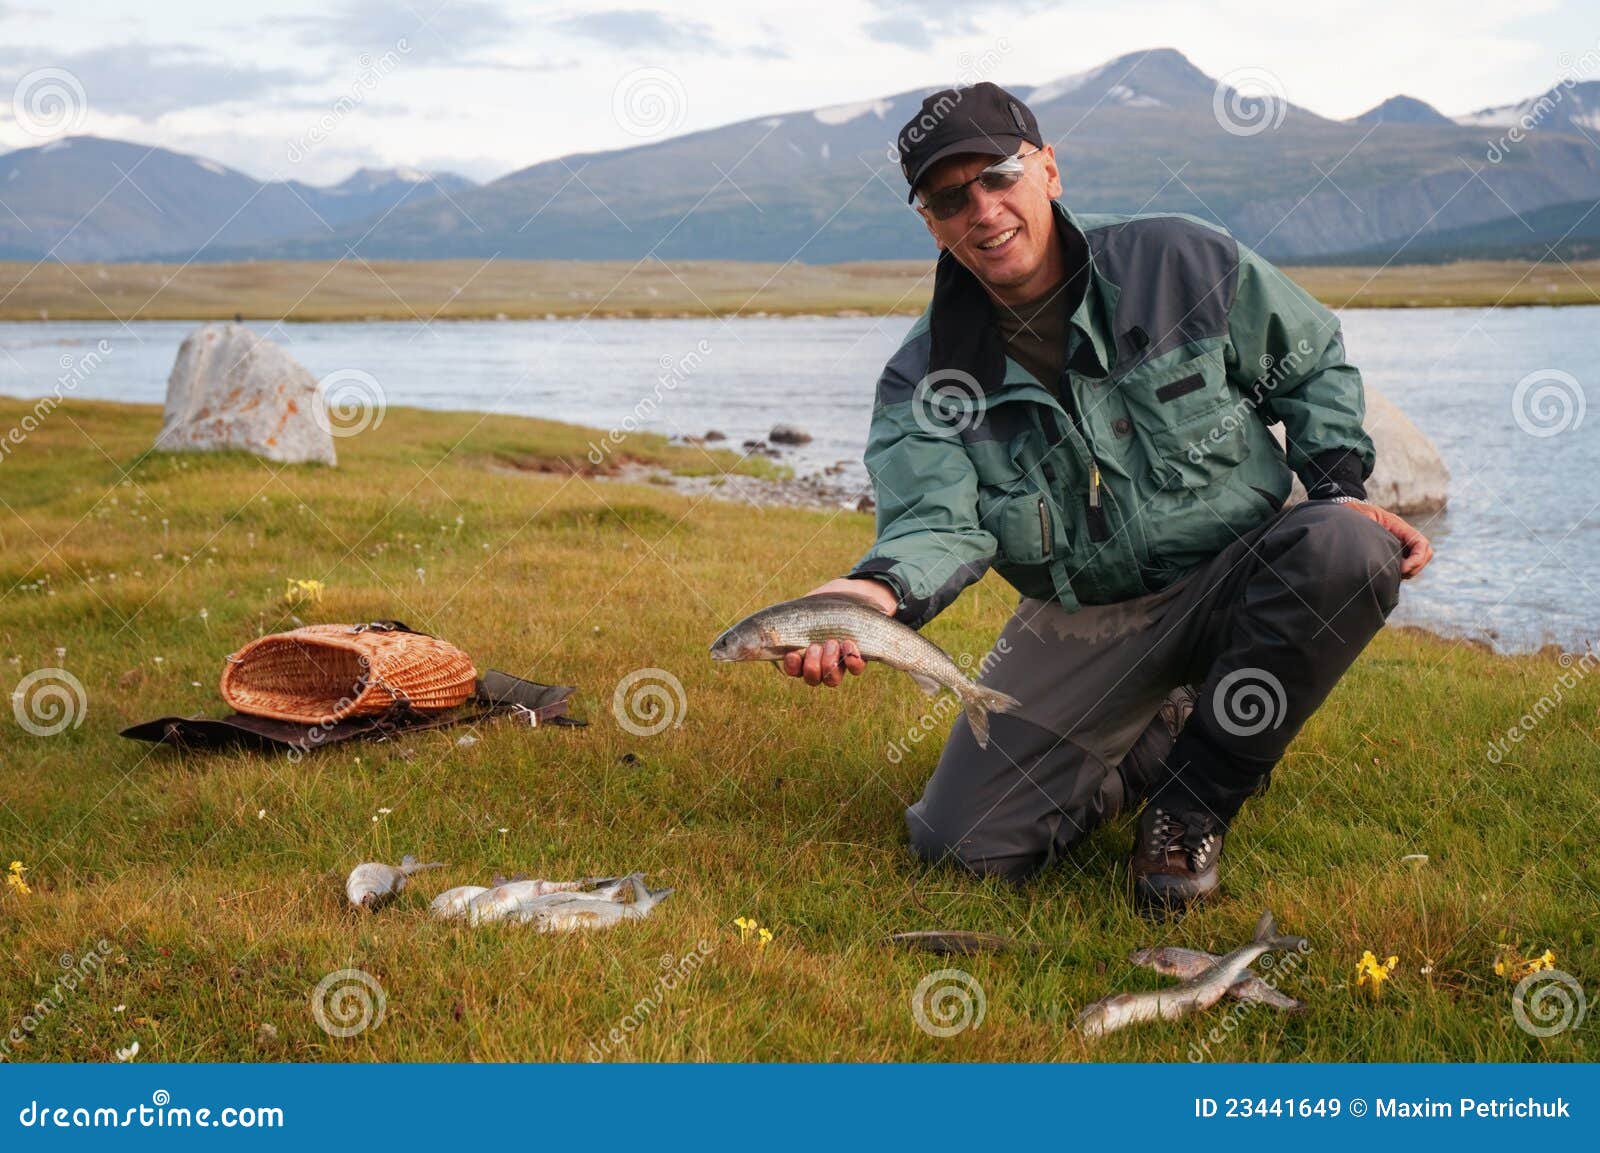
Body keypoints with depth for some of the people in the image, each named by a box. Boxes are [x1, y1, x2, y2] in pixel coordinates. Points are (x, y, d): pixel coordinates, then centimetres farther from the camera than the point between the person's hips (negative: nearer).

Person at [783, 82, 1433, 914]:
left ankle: (1199, 796, -12)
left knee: (1346, 553, -34)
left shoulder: (1182, 262, -7)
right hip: (1080, 628, 1)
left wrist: (1341, 490, -9)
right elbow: (936, 520, -21)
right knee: (961, 844, -12)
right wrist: (878, 592, -43)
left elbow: (1313, 364, 7)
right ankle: (1158, 743, 17)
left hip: (1231, 583, -1)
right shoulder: (926, 379, -6)